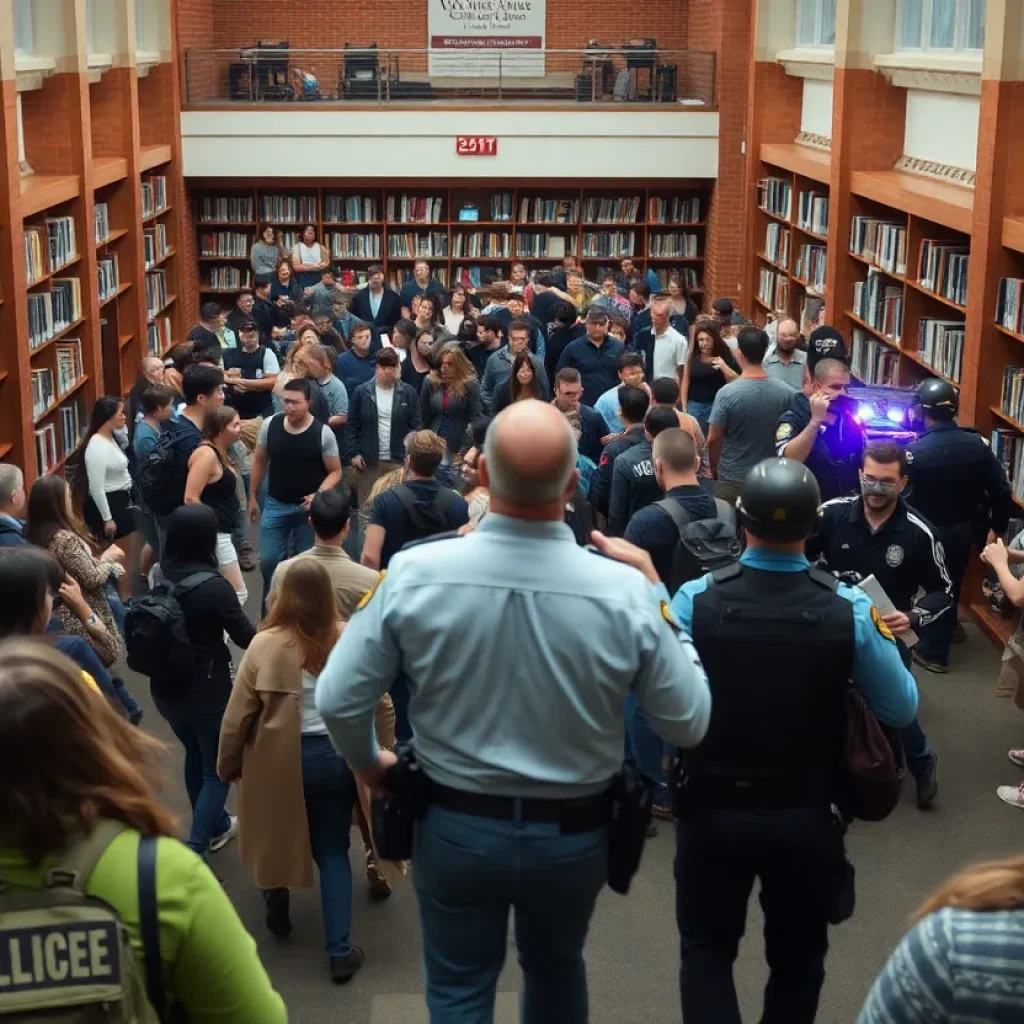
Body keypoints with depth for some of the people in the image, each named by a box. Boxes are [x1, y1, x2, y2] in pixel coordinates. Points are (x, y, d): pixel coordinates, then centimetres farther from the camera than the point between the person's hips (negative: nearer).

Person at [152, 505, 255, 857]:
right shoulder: (213, 586, -25)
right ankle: (192, 853, 2)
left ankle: (217, 826, 45)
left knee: (196, 755, 27)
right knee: (218, 768, 11)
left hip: (165, 688, 6)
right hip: (207, 692, -6)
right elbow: (246, 637, -14)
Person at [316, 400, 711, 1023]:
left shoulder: (415, 574, -21)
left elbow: (339, 699, -11)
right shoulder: (623, 591, -23)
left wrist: (368, 765, 11)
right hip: (573, 834, 1)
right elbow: (689, 724, -10)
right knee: (556, 971, 28)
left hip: (456, 828, -1)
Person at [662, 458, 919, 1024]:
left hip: (712, 810, -1)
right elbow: (902, 710, -5)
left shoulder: (695, 601, -18)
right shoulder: (851, 610, -16)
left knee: (706, 949, 18)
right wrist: (884, 640, 11)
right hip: (807, 816, 1)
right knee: (798, 957, 23)